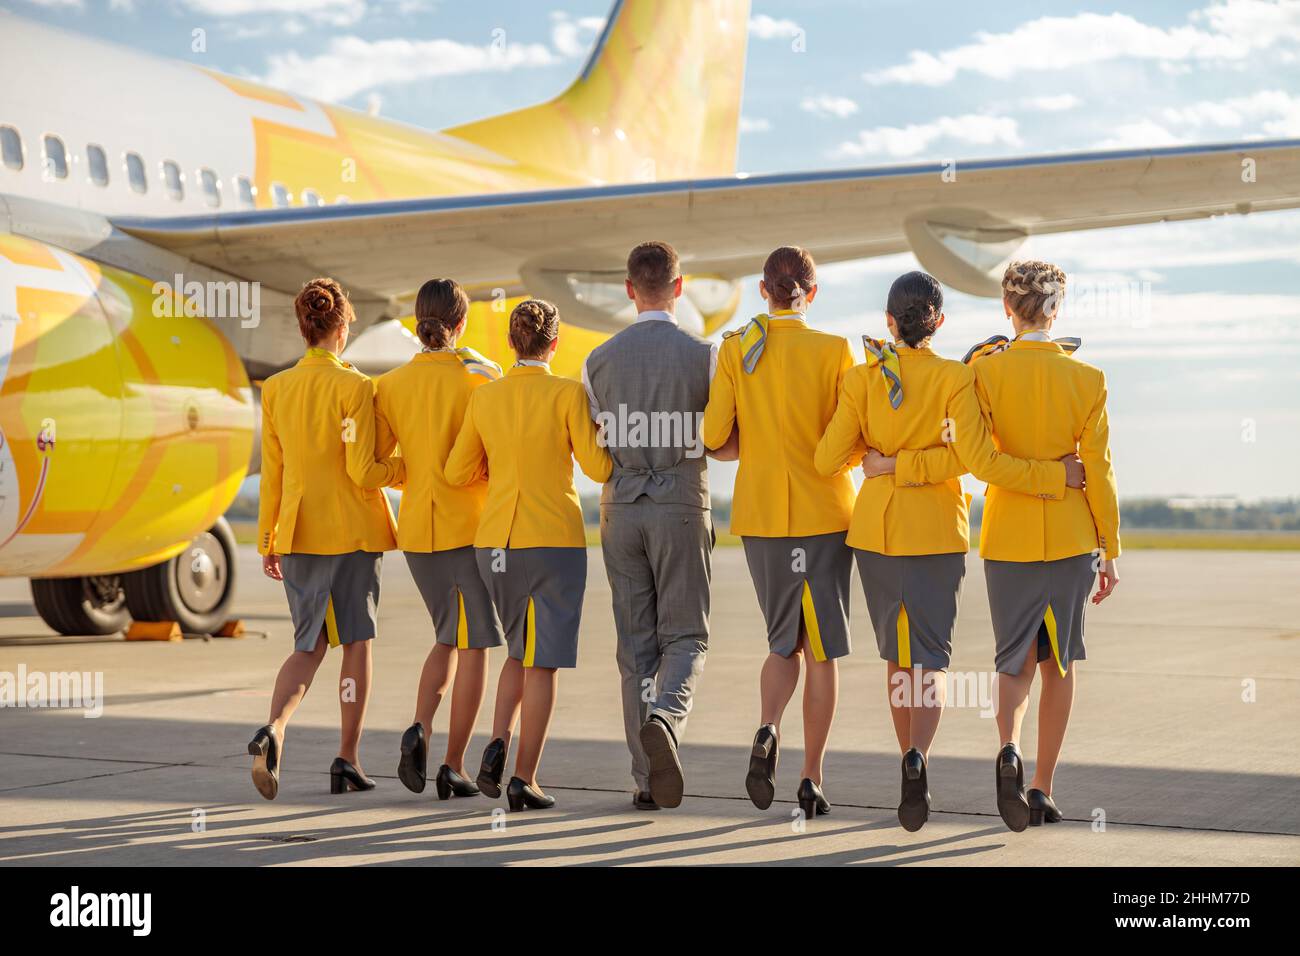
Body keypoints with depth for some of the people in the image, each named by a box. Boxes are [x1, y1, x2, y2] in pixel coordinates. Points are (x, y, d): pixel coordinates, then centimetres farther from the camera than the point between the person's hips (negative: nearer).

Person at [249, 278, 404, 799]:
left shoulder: (276, 389, 3)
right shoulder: (354, 386, -11)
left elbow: (271, 474, 6)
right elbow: (362, 470, -14)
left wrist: (267, 541, 12)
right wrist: (408, 469, 4)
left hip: (299, 533, 4)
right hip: (354, 530, -4)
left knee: (308, 645, 11)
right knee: (356, 642, 8)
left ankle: (273, 729, -16)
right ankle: (347, 760, 10)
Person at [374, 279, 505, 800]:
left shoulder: (391, 385, 3)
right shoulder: (481, 377, -9)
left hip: (416, 527, 5)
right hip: (471, 524, -5)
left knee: (449, 637, 20)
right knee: (474, 644, 5)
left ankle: (419, 728, -3)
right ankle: (453, 766, 2)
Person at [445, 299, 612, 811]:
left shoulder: (484, 397, 4)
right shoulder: (568, 393, -7)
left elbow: (458, 471, 9)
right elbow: (598, 467, -7)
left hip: (495, 543, 4)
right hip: (555, 539, -4)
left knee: (521, 651, 21)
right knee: (543, 660, 2)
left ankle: (498, 742, 2)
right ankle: (525, 778, 0)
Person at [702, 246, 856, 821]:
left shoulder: (736, 350, -1)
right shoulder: (834, 352, -8)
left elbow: (713, 435, -5)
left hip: (759, 514, 3)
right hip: (823, 512, -2)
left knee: (783, 642, 17)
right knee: (821, 649, 6)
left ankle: (766, 730, -10)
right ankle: (811, 779, 6)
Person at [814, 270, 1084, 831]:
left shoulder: (862, 379, -2)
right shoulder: (954, 379, -9)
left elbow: (828, 460, -3)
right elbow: (980, 462, -17)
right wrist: (1055, 476, -9)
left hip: (875, 527, 3)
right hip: (935, 531, -3)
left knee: (898, 655, 16)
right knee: (930, 654, -1)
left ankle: (911, 767, 22)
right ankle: (918, 757, -26)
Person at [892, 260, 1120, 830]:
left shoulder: (986, 370, -7)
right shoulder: (1087, 379, -4)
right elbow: (1098, 473, -3)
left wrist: (895, 466, -10)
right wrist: (1110, 552, 5)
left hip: (1008, 537, 0)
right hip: (1071, 537, 0)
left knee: (1017, 661, 11)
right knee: (1058, 663, 12)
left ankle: (1009, 747, -18)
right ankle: (1042, 789, 13)